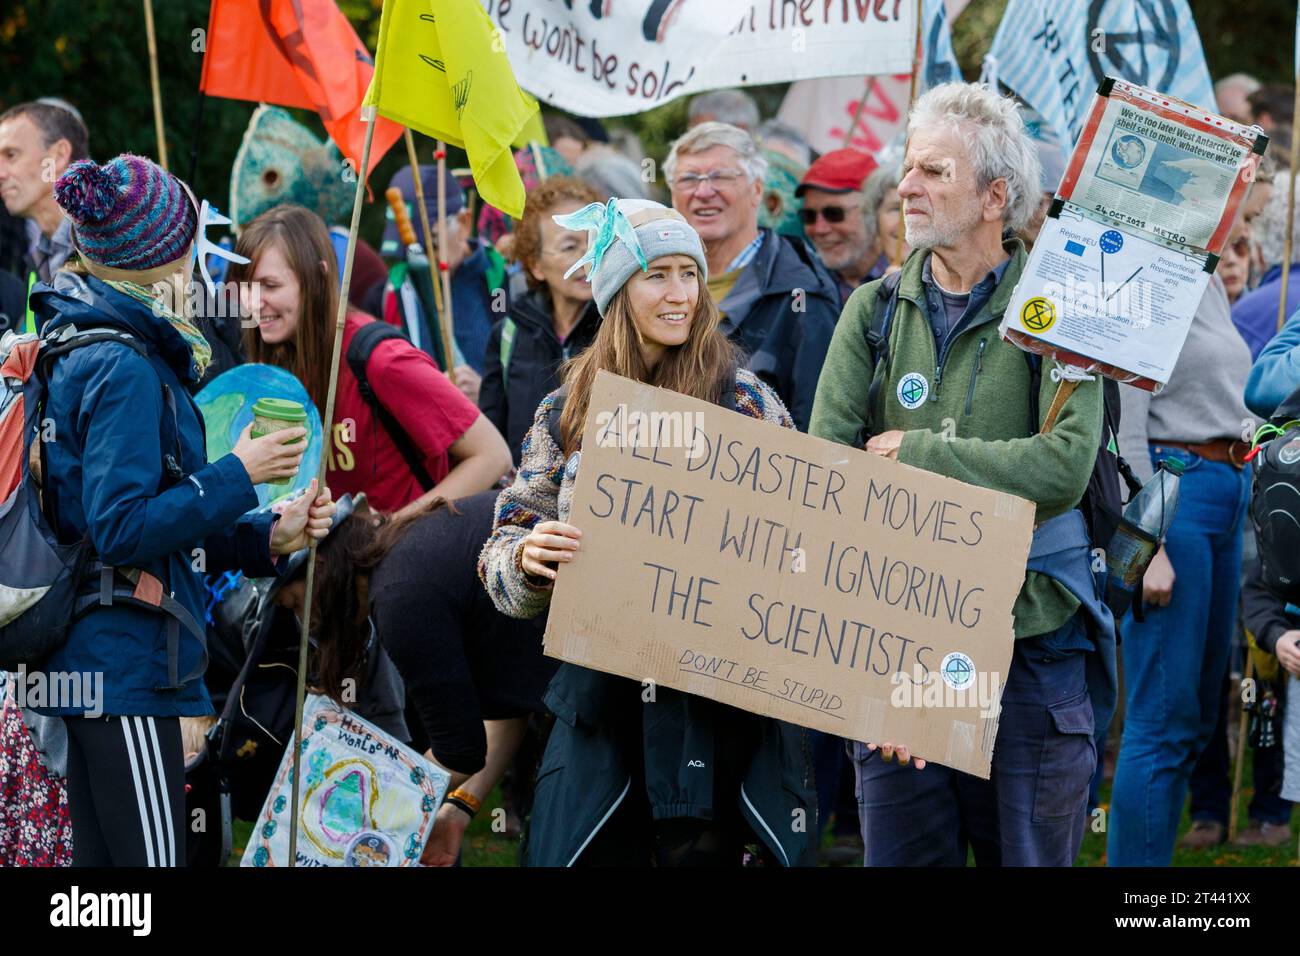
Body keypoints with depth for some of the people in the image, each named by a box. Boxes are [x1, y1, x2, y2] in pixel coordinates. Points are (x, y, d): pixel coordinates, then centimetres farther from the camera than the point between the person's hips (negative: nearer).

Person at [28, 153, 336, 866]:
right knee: (151, 859, -8)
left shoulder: (78, 349, 15)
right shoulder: (125, 368, -16)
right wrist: (239, 475, -13)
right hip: (126, 666, -10)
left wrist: (265, 538, 11)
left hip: (83, 664, 10)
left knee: (100, 859, 13)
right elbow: (124, 530, -20)